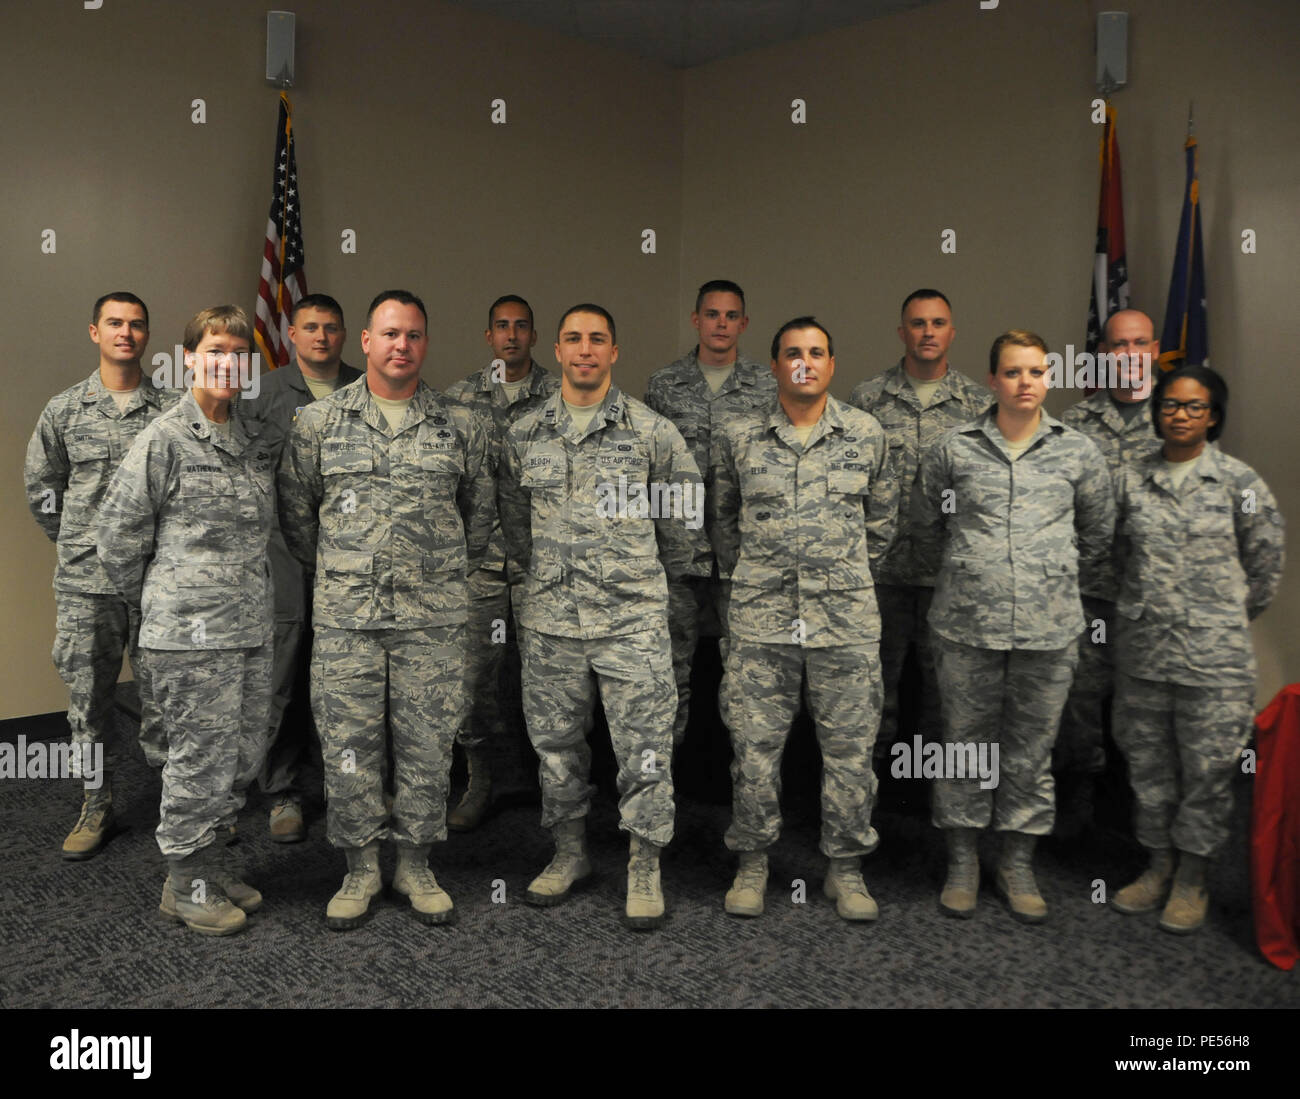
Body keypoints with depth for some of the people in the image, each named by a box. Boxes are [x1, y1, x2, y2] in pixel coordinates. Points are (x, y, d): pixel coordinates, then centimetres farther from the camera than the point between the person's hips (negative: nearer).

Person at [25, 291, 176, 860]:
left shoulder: (174, 409, 0)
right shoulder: (64, 409, 5)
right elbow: (40, 482, 16)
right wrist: (73, 541, 15)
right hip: (85, 582, 2)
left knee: (161, 694, 5)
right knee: (87, 696, 8)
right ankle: (95, 807, 21)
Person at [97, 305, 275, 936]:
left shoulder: (254, 440, 12)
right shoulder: (165, 440, -8)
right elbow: (118, 533, -5)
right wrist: (153, 603, 3)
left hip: (251, 628, 7)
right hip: (192, 634, -7)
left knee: (246, 755, 13)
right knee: (201, 758, 0)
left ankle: (208, 860, 30)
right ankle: (186, 883, 17)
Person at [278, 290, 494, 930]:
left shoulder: (460, 427, 6)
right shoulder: (318, 422, 4)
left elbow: (480, 514, 15)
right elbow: (294, 511, 12)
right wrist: (333, 572, 12)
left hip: (433, 619, 0)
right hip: (345, 619, 0)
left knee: (426, 747, 7)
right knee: (348, 747, 5)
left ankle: (416, 866, 23)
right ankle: (360, 870, 22)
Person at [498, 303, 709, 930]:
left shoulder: (652, 431, 0)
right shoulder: (524, 436, 7)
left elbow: (685, 515, 9)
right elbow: (512, 518, 18)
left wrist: (667, 576, 13)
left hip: (632, 619, -2)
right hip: (549, 620, 3)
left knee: (643, 747, 0)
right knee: (556, 743, 12)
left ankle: (645, 868, 14)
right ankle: (569, 853, 29)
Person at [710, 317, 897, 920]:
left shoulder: (867, 433, 6)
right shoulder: (737, 436, 4)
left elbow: (882, 514, 17)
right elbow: (722, 515, 16)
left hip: (847, 616, 1)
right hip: (761, 617, 0)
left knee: (850, 746, 5)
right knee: (755, 744, 4)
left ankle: (845, 867, 20)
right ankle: (753, 861, 21)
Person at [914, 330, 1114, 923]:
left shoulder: (1078, 451, 6)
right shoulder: (954, 449, 2)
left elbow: (1098, 533, 17)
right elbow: (927, 530, 13)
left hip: (1049, 629, 1)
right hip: (967, 626, -1)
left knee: (1032, 748, 9)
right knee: (965, 743, 8)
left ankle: (1018, 864, 24)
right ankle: (962, 862, 23)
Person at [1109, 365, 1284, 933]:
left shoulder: (1238, 481, -4)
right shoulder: (1132, 479, 5)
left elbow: (1267, 557, 3)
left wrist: (1230, 615, 8)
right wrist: (1141, 605, 12)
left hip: (1213, 653, -3)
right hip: (1143, 648, 3)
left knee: (1208, 764, 3)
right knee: (1147, 761, 12)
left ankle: (1193, 877, 19)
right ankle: (1159, 865, 29)